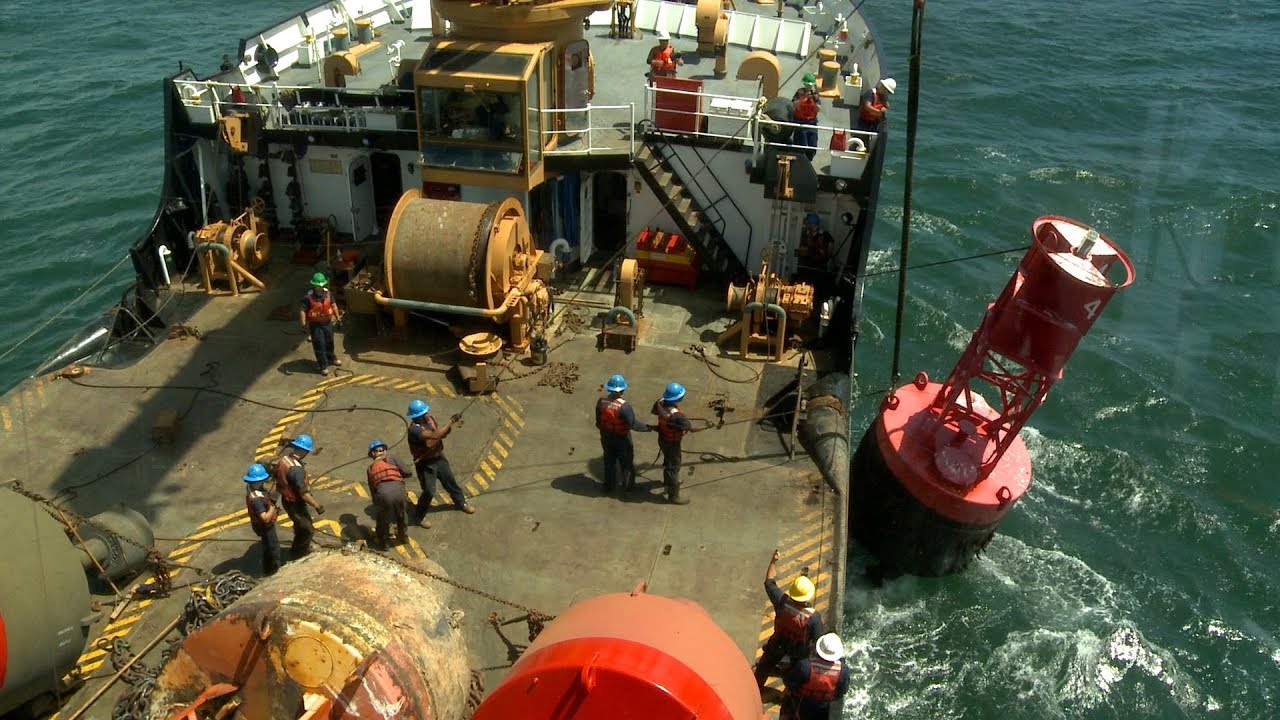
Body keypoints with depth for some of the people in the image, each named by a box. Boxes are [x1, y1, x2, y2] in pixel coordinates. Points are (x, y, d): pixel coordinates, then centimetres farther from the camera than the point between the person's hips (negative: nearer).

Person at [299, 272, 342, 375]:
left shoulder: (328, 294, -5)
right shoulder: (308, 297, -20)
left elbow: (333, 305, 9)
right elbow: (302, 311, -18)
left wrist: (337, 316, 2)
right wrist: (304, 324, -24)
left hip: (328, 323, 5)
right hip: (315, 325, -5)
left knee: (329, 342, 22)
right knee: (319, 345, -1)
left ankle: (331, 358, 45)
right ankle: (323, 366, 9)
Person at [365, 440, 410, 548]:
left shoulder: (370, 468, 27)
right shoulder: (391, 458, 20)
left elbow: (372, 490, 31)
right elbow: (407, 471, 10)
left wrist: (376, 505, 40)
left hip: (383, 493, 0)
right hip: (398, 489, 0)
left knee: (382, 519, 27)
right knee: (401, 515, 29)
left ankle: (383, 542, 39)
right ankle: (403, 537, 45)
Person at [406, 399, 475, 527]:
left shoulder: (429, 419, -6)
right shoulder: (414, 429, -31)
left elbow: (442, 434, 1)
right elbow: (435, 435, -41)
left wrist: (451, 425, -20)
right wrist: (450, 422, -36)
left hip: (439, 457, 7)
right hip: (425, 463, -7)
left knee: (450, 481, 22)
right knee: (429, 492, -1)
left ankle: (461, 503, 45)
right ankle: (420, 516, 22)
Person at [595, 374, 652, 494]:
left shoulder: (601, 402, -16)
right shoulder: (624, 406, -32)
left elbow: (598, 421, -2)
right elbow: (634, 424, -28)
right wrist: (648, 427, -16)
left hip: (606, 438, 5)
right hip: (621, 439, -5)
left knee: (609, 461, 25)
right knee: (627, 463, 19)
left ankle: (609, 486, 39)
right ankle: (627, 486, 35)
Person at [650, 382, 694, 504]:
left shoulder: (660, 403, -18)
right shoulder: (677, 416, -41)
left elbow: (654, 411, 6)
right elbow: (691, 428, -26)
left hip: (662, 438, 8)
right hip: (672, 443, -8)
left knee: (668, 461, 32)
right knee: (673, 467, 11)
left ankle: (667, 481, 57)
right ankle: (673, 496, 28)